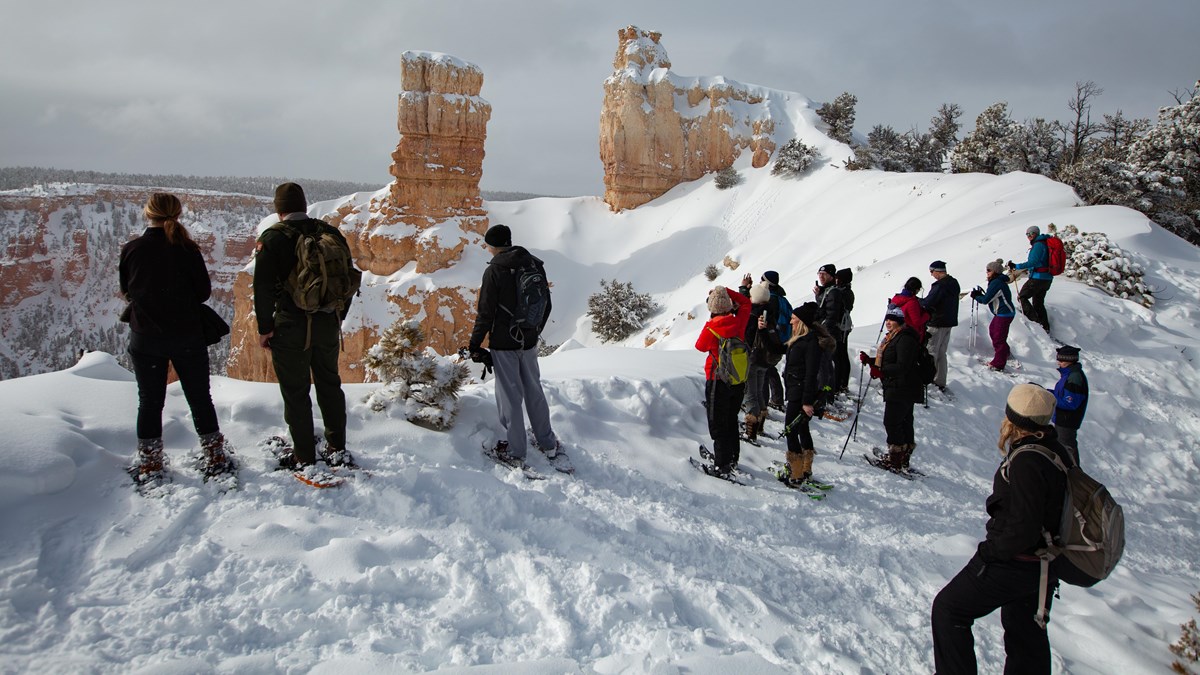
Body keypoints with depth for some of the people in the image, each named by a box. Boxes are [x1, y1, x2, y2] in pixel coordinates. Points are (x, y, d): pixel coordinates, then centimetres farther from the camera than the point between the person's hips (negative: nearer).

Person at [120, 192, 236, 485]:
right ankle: (216, 458, 19)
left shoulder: (131, 250, -6)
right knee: (200, 398, 11)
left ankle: (149, 465, 18)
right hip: (187, 337, -1)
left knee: (149, 402, 11)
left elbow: (127, 292, 5)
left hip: (145, 338, 1)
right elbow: (204, 290, -4)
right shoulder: (187, 249, -10)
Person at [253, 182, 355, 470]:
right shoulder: (331, 233, 4)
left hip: (290, 326, -4)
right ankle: (337, 449, 24)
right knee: (330, 384, 18)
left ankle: (304, 458, 13)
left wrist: (264, 327, -3)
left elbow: (263, 287, -12)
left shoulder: (272, 237, -8)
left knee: (295, 392, 6)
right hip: (328, 324, 5)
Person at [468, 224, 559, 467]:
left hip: (503, 343, -6)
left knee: (510, 395, 3)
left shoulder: (494, 271, -15)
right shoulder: (535, 265, 4)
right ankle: (547, 443, 26)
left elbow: (485, 313, -14)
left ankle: (515, 451, 12)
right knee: (534, 391, 17)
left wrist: (474, 344, -3)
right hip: (529, 342, 6)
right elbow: (546, 305, 11)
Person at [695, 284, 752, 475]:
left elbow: (700, 346, 0)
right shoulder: (738, 322, -7)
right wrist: (726, 291, 7)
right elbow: (745, 303, 13)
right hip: (739, 381, 5)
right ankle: (732, 458, 30)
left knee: (718, 424, 3)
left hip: (718, 382, -5)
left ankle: (722, 465, 5)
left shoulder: (711, 328, -19)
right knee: (731, 420, 21)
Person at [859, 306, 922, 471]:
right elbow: (887, 362, 23)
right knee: (904, 422, 15)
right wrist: (869, 360, 11)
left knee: (892, 422, -8)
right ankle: (903, 459, 24)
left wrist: (882, 372, -36)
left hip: (902, 388, -11)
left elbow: (902, 366, -27)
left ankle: (896, 460, -2)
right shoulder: (893, 337, 16)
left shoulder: (905, 339, -18)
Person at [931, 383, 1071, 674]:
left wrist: (990, 551, -16)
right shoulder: (1057, 451, -2)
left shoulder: (1026, 462, -28)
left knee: (948, 609, 7)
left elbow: (1023, 529, -29)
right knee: (1027, 632, 25)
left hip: (1013, 563, -9)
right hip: (1046, 563, 9)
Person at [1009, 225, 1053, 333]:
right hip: (1047, 279, 10)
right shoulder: (1046, 244, 15)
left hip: (1037, 278, -10)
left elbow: (1032, 262, -25)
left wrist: (1015, 266, -25)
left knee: (1022, 297, 0)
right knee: (1038, 303, 17)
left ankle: (1035, 321, -9)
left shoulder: (1038, 245, -15)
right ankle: (1045, 327, 17)